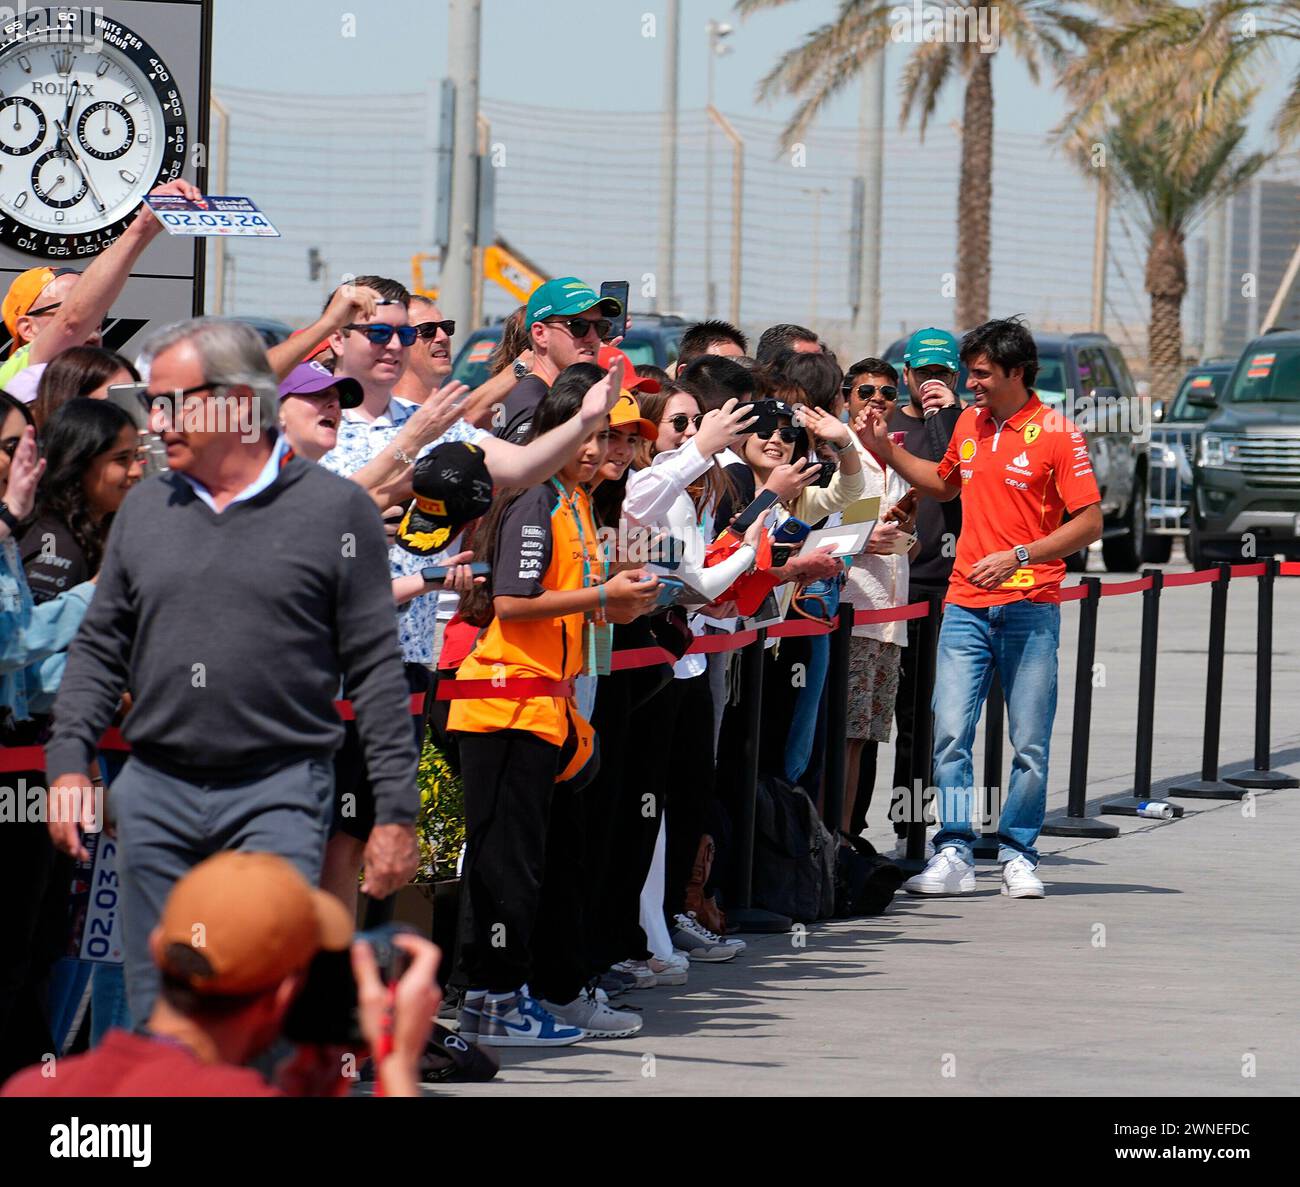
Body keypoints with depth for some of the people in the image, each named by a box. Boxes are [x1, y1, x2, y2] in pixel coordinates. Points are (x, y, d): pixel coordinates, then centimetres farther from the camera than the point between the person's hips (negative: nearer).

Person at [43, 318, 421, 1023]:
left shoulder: (335, 509, -1)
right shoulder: (144, 509, 12)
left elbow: (376, 668, -1)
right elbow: (99, 649, 15)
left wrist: (396, 812, -4)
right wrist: (68, 764, 1)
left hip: (280, 794, -4)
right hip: (155, 793, 4)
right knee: (157, 1010, 6)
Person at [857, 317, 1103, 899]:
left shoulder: (1057, 435, -6)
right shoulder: (968, 424, 12)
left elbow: (1089, 522, -8)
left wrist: (1018, 557, -17)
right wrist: (886, 451, 19)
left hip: (1030, 609, -4)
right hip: (966, 606, 4)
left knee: (1030, 743, 0)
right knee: (950, 731, -7)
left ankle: (1018, 855, 10)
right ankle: (953, 856, -5)